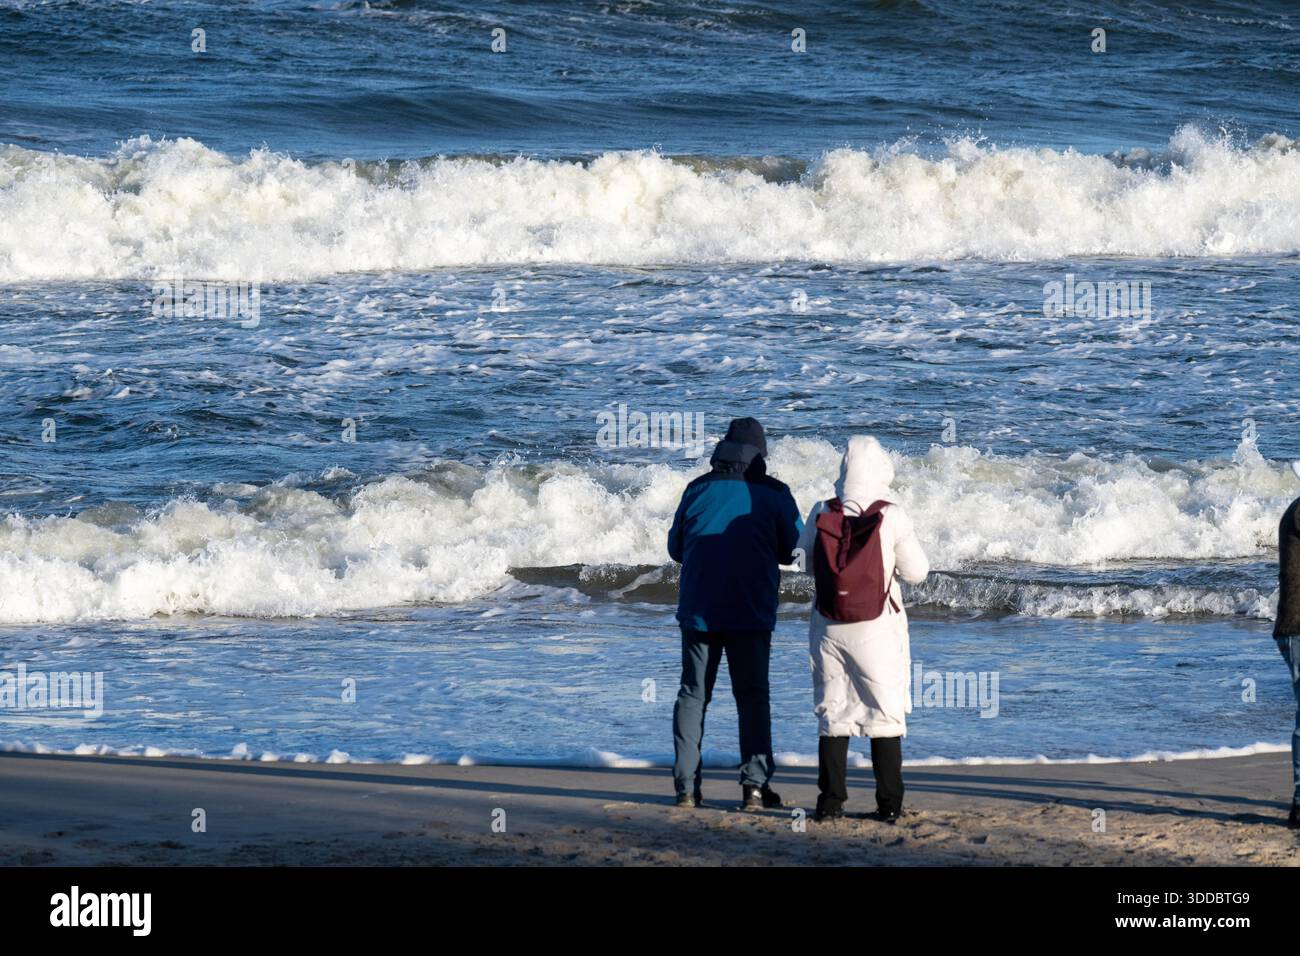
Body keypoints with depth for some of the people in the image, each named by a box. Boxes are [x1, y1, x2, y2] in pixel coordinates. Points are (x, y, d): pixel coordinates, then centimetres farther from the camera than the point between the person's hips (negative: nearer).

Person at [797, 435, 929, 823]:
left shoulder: (821, 514, -6)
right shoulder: (891, 516, -13)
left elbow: (808, 559, 9)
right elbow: (916, 572, -5)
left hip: (829, 628, 2)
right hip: (878, 630, -2)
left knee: (832, 714, 11)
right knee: (886, 713, 7)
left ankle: (830, 802, 9)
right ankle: (889, 804, 7)